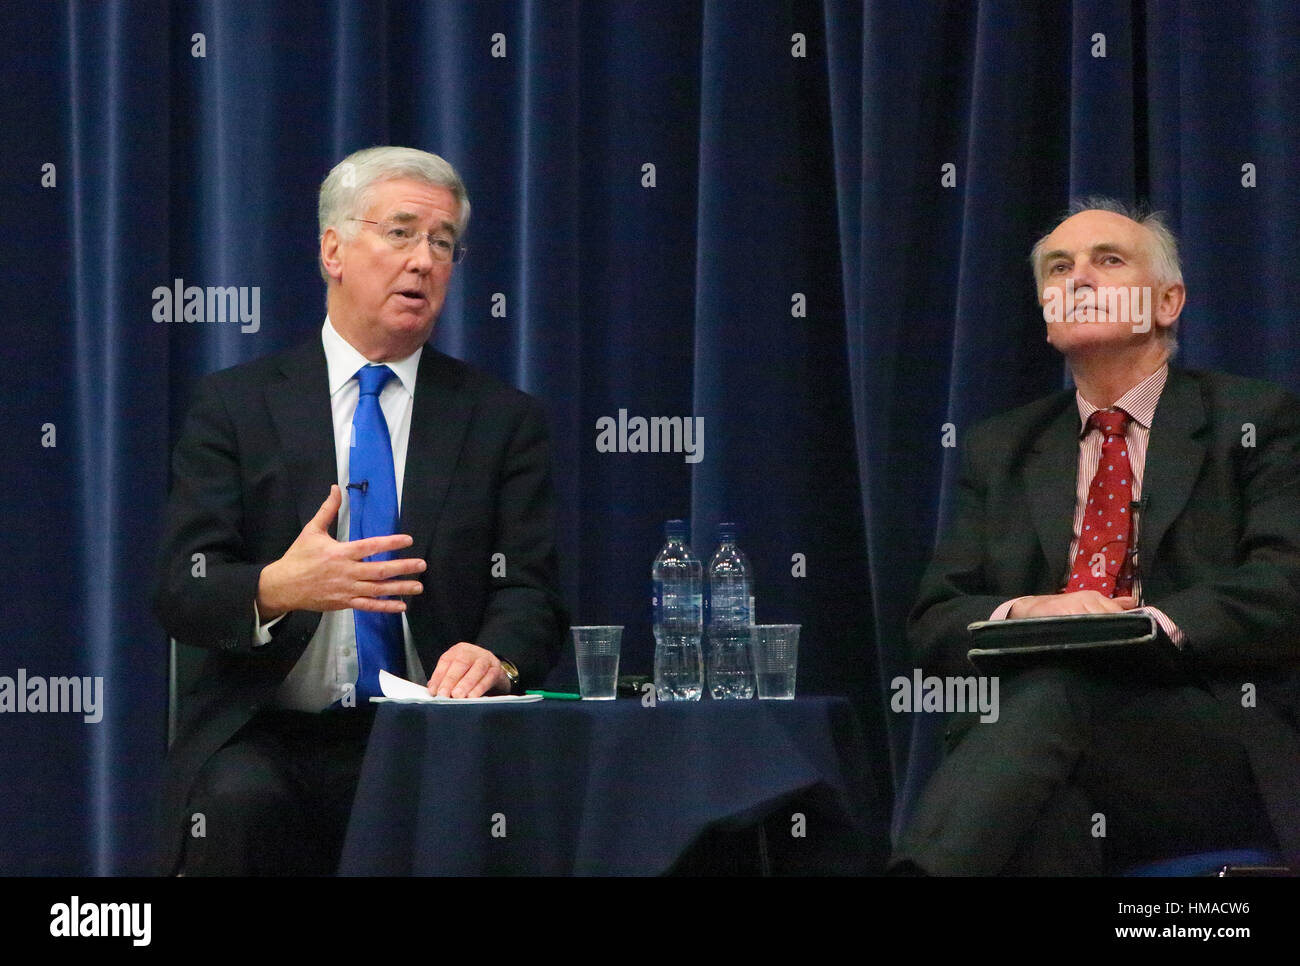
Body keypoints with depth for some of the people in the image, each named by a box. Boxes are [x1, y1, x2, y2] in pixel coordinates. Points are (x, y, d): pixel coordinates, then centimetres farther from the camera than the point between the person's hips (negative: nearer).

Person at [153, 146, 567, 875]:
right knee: (241, 801, -34)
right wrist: (275, 590, -23)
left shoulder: (504, 420, 12)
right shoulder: (236, 405, 9)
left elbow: (530, 595, 3)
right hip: (268, 736, -1)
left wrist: (495, 658, -22)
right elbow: (183, 589, 0)